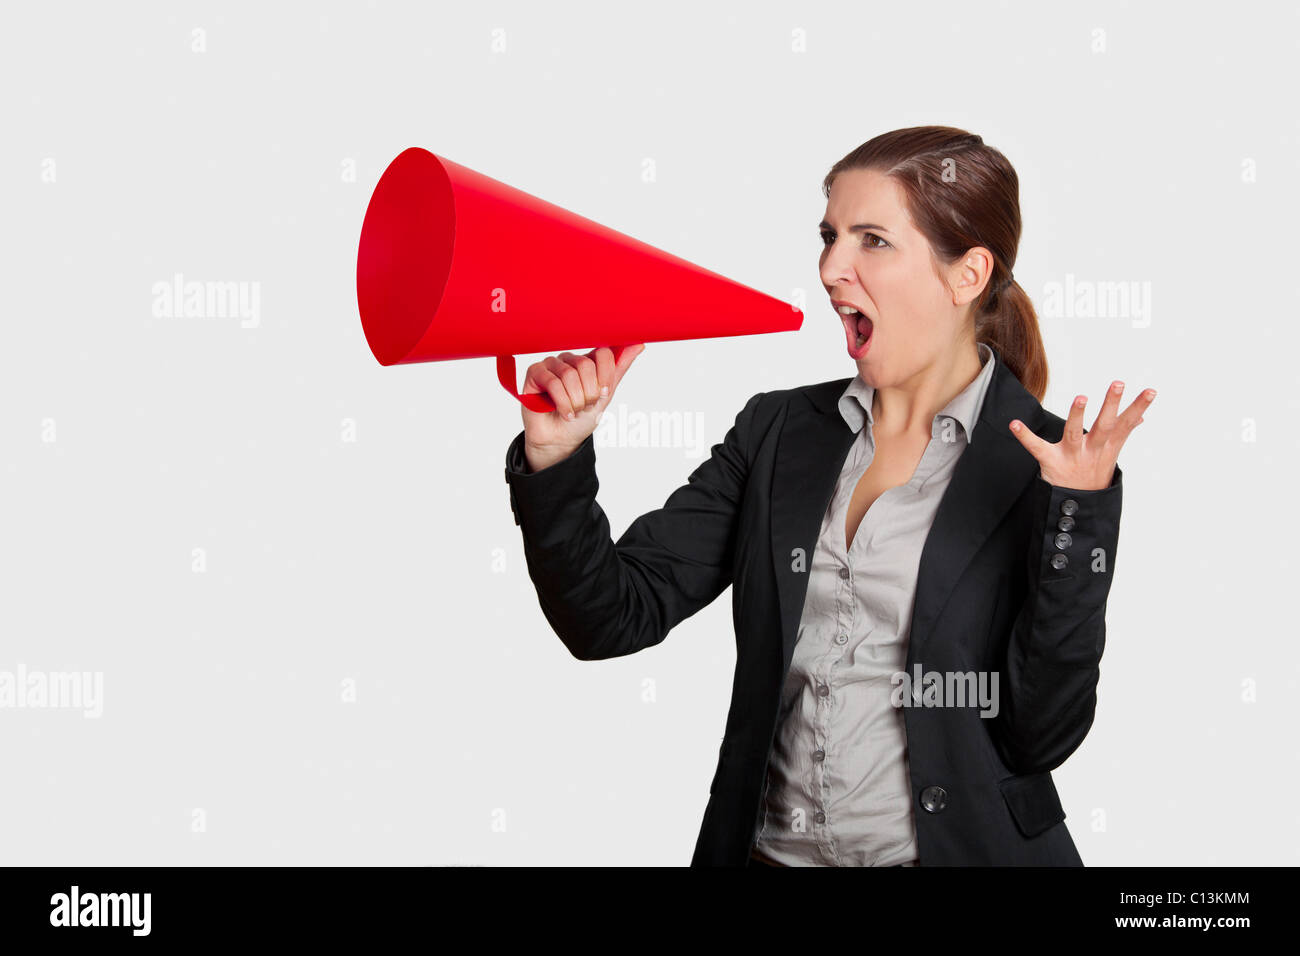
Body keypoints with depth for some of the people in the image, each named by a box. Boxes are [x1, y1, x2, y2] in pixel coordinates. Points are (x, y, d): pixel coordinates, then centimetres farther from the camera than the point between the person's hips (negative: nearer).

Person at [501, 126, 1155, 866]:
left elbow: (1042, 736, -8)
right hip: (767, 848, 3)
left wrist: (1075, 520, -15)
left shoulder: (1048, 466, -3)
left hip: (957, 850, -3)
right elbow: (616, 616, 2)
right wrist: (554, 462, -11)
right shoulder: (779, 431, 8)